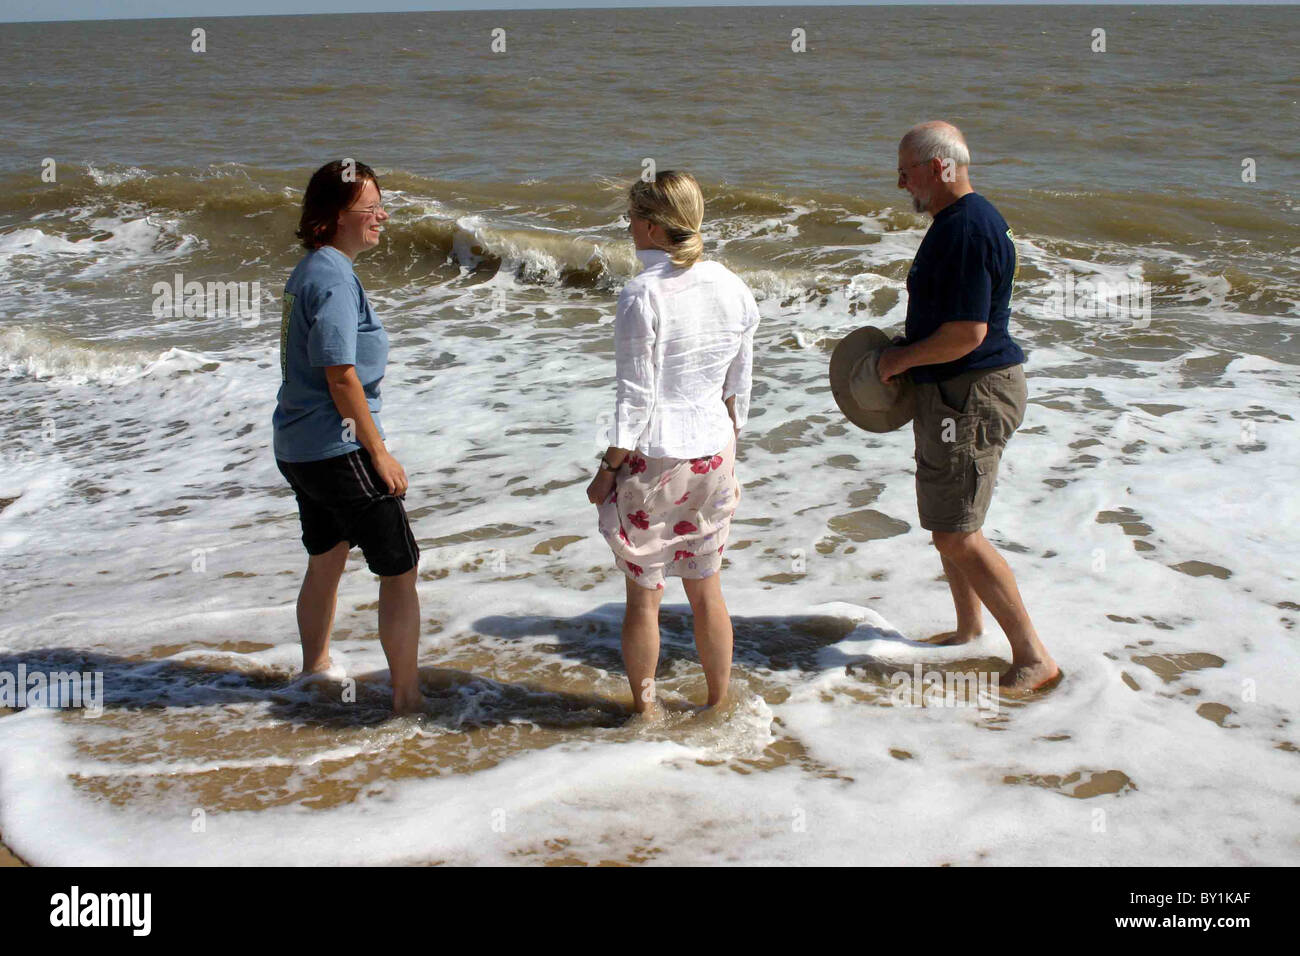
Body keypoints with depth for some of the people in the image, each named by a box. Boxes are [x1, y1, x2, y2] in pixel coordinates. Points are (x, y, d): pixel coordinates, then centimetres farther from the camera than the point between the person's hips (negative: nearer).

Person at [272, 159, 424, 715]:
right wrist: (380, 454, -16)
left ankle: (315, 672, 40)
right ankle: (407, 698, 3)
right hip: (338, 450, -10)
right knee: (399, 571, -2)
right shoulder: (334, 279, -18)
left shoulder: (308, 272, 11)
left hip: (298, 448, 10)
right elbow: (341, 377, -22)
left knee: (325, 563, 24)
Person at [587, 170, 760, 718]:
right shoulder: (733, 289, 1)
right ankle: (719, 705, 28)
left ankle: (645, 709, 23)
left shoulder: (642, 297, -17)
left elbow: (636, 399, -16)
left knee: (644, 595, 10)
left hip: (653, 460, -5)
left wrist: (608, 469, -5)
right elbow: (739, 389, 8)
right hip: (712, 453, 5)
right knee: (706, 590, 17)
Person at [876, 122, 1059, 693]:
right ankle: (969, 628, 38)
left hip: (971, 397, -11)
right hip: (954, 394, 11)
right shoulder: (959, 220, 13)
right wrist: (906, 352, 13)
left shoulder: (967, 230, -21)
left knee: (956, 535, -9)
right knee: (946, 523, 22)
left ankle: (1033, 656, -4)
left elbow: (967, 332, -26)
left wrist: (901, 359, -13)